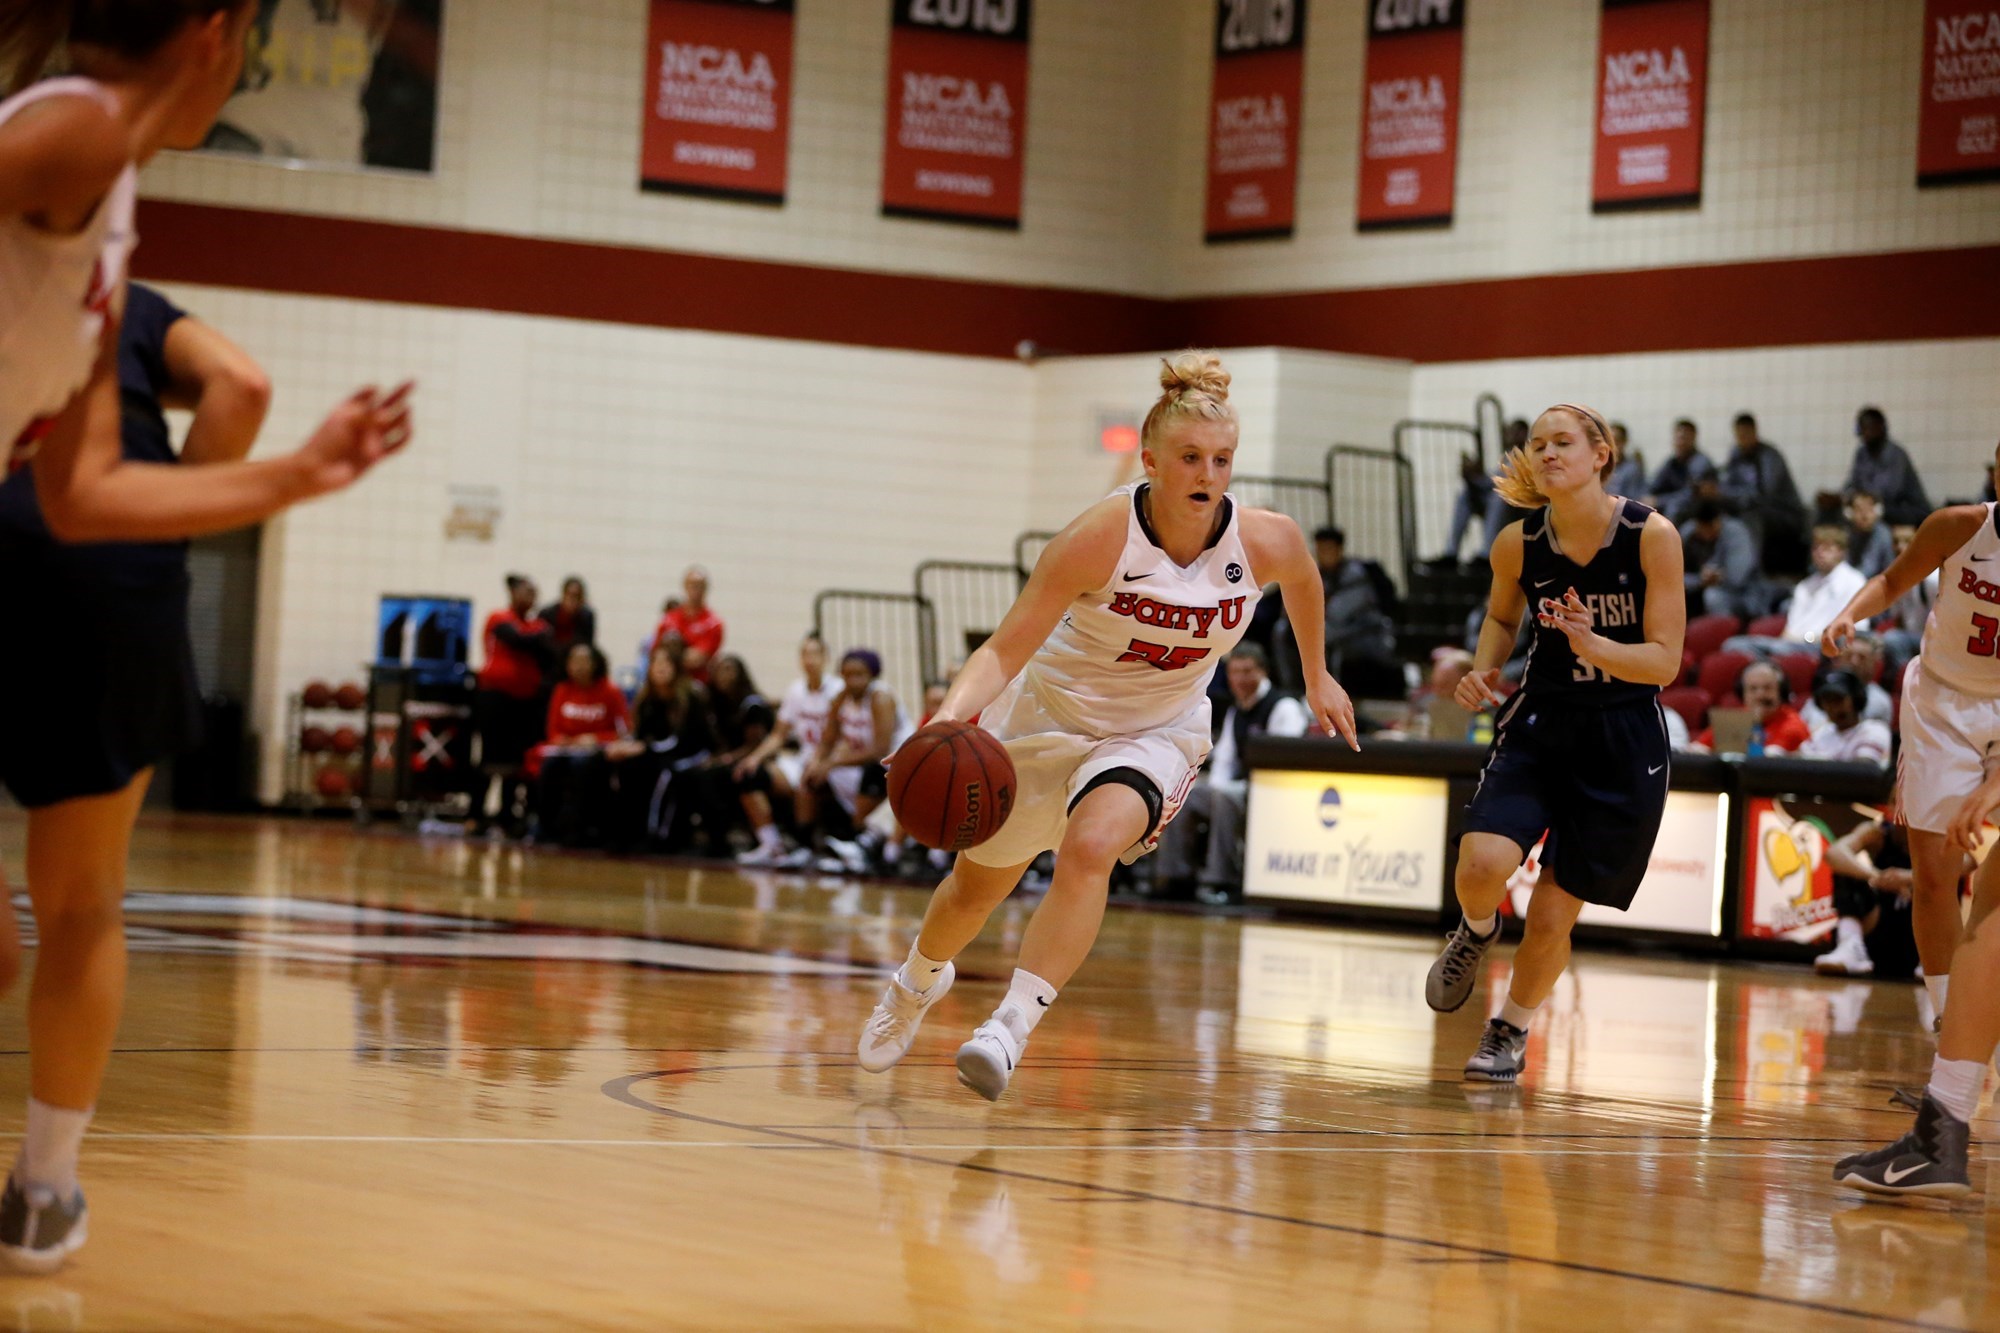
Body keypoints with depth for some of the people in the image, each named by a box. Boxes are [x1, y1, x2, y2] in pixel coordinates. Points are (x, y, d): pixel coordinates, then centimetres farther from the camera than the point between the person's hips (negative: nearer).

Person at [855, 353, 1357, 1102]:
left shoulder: (1265, 542, -20)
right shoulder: (1101, 538, -29)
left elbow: (1304, 578, 6)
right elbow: (1005, 651, -30)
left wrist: (1316, 677, 17)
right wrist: (952, 716, -47)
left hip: (1157, 731, 0)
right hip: (1051, 712, 0)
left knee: (1090, 848, -33)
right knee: (977, 888, 19)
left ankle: (1012, 1027, -32)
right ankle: (918, 981, 52)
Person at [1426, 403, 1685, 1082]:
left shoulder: (1652, 535, -15)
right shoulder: (1518, 542, -7)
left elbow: (1665, 662, -14)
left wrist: (1595, 647, -31)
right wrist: (1484, 670, -4)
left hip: (1624, 744, -2)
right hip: (1539, 726, 2)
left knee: (1552, 915, 1)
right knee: (1483, 863, -23)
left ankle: (1512, 1029, 28)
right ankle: (1476, 931, 13)